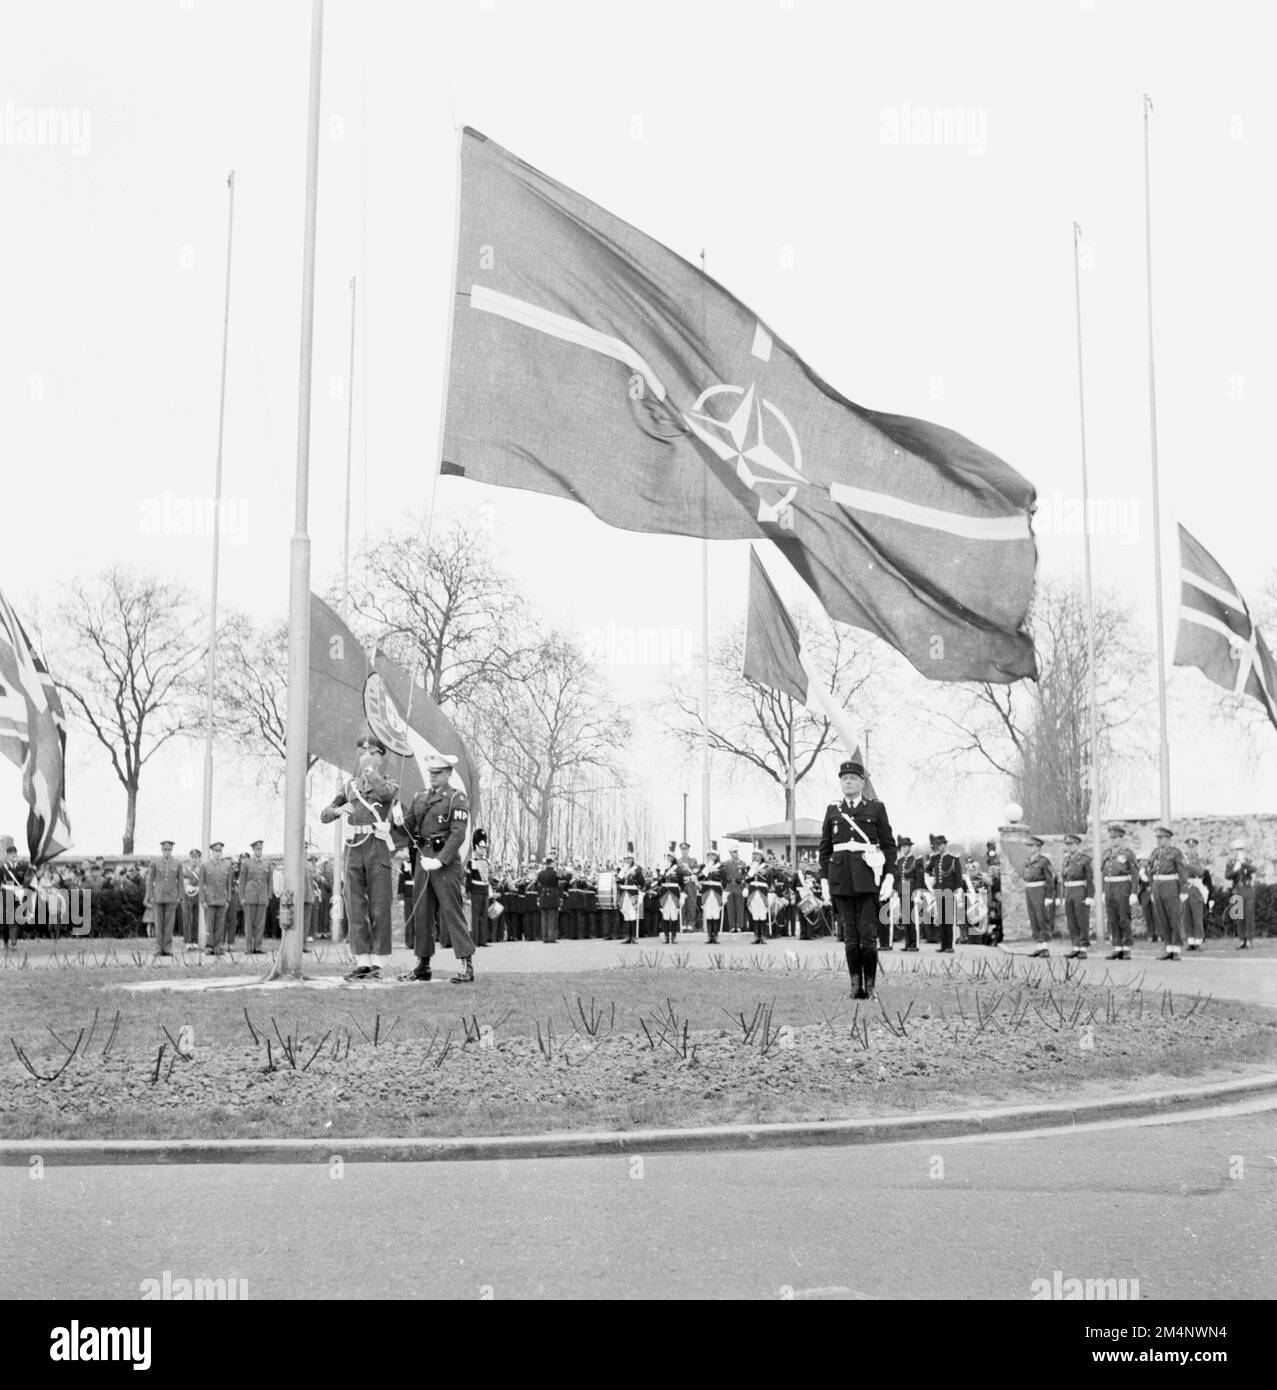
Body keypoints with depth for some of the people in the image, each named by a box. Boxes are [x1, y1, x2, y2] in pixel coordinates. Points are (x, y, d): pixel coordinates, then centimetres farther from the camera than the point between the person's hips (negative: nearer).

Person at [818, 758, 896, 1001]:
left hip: (868, 876, -2)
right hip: (841, 877, 2)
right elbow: (825, 848, 13)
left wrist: (889, 878, -5)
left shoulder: (876, 809, 7)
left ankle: (870, 985, 1)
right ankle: (856, 985, 6)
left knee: (868, 933, -7)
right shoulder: (832, 810, 13)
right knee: (850, 934, 2)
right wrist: (824, 881, 6)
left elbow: (889, 845, 4)